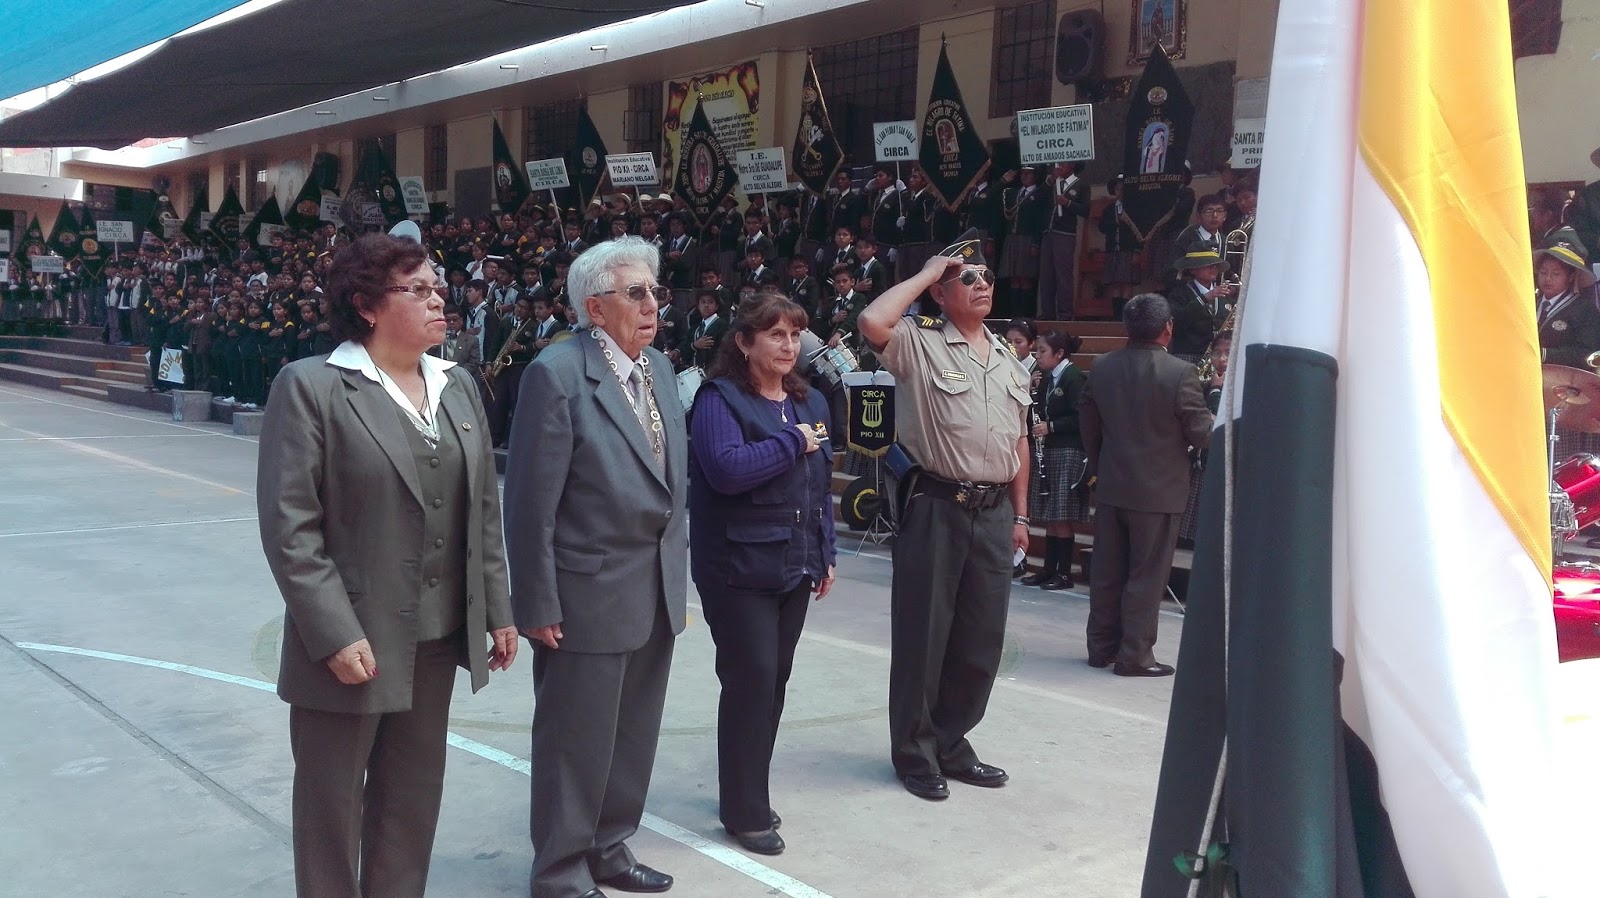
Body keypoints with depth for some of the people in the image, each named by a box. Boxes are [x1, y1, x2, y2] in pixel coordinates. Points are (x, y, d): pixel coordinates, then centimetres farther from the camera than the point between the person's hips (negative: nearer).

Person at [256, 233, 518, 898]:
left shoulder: (457, 386, 8)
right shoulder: (310, 387, -10)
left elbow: (484, 509, 11)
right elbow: (290, 526, -14)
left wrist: (498, 611, 10)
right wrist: (335, 635, -19)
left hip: (438, 636, 6)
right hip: (352, 640, -5)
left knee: (412, 794, 18)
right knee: (333, 801, 10)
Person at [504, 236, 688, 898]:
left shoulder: (659, 369, 8)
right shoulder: (558, 373, -15)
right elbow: (531, 500, -15)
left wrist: (677, 579, 12)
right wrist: (537, 605, -15)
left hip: (656, 594, 7)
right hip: (589, 594, -7)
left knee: (633, 739, 18)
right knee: (576, 742, 7)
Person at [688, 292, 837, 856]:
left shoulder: (810, 403, 12)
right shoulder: (720, 399, -9)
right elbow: (727, 469, -26)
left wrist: (826, 555, 14)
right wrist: (792, 441, -17)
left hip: (795, 568, 7)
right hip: (739, 570, -7)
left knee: (775, 681, 12)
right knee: (751, 680, -5)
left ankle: (751, 791, 26)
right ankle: (745, 812, 9)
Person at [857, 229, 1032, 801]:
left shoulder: (1008, 361, 16)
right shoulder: (919, 345, -4)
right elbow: (872, 322, -26)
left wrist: (1020, 516, 16)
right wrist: (927, 272, -11)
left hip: (994, 512, 6)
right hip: (936, 507, -6)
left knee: (981, 637, 12)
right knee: (924, 634, 3)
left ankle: (950, 743, 28)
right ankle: (915, 753, 18)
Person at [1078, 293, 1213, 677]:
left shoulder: (1102, 367, -1)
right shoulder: (1180, 373, -17)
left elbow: (1087, 422, 8)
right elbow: (1201, 433, -12)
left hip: (1111, 487, 5)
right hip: (1159, 490, -5)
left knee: (1106, 573, 13)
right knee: (1146, 576, 4)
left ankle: (1101, 647, 21)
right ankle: (1134, 655, 9)